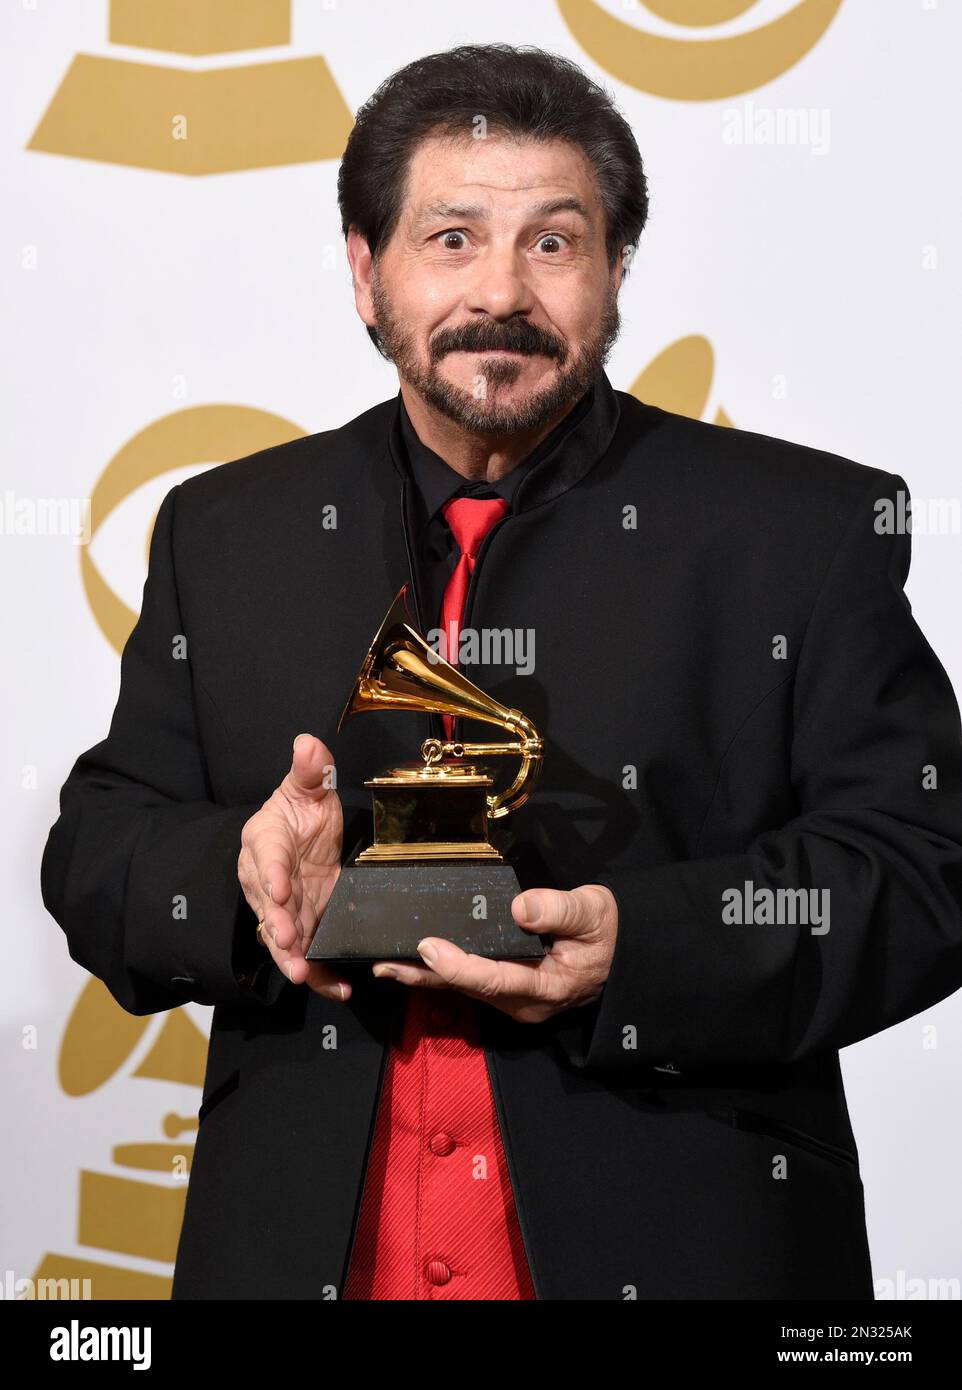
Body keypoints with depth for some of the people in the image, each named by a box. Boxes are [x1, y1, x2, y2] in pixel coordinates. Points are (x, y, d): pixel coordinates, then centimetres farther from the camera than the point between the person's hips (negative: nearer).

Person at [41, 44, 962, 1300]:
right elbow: (93, 853, 5)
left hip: (682, 1247, -2)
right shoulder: (225, 535, 6)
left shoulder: (809, 530, -4)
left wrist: (640, 951, -25)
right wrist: (243, 877, -18)